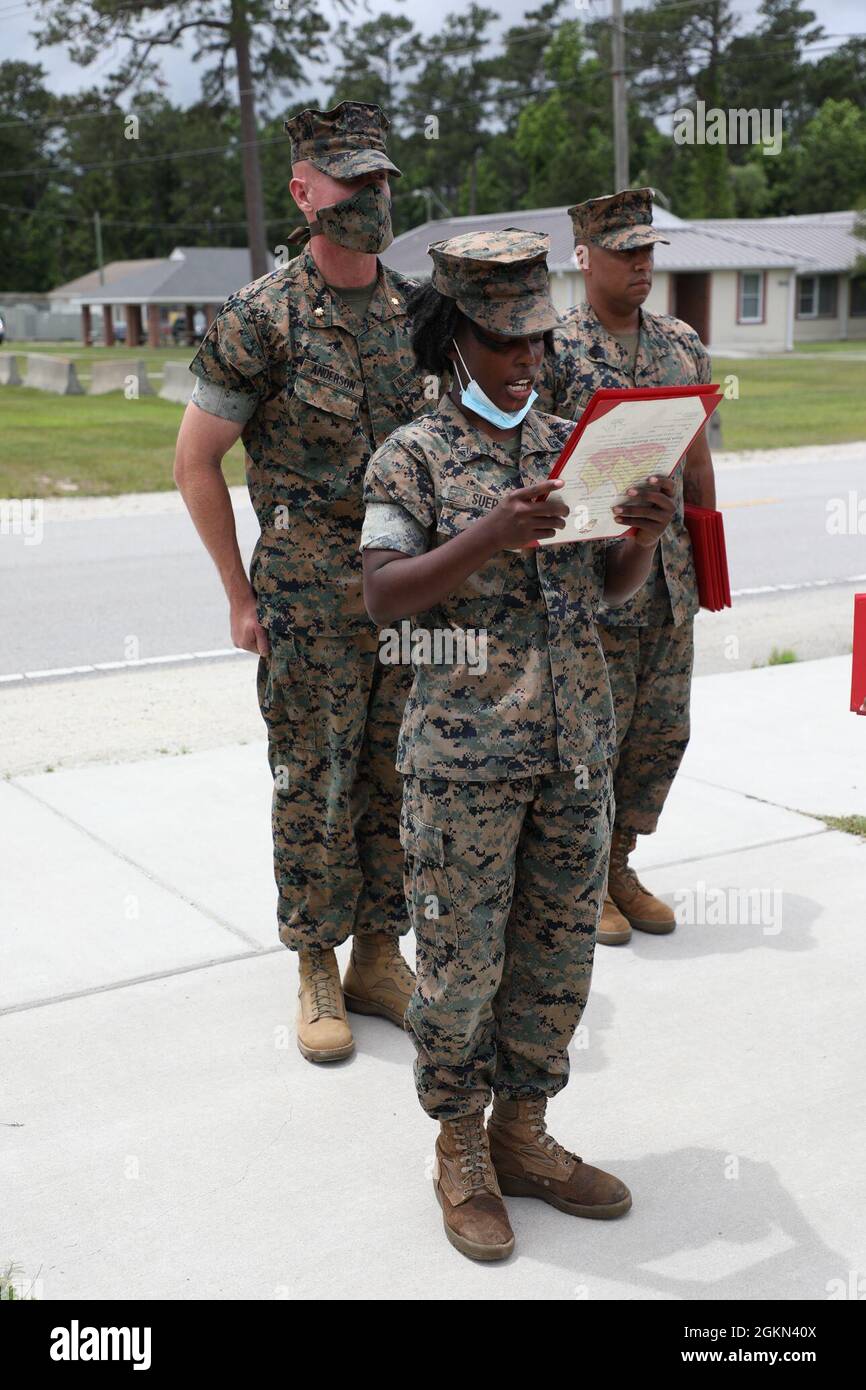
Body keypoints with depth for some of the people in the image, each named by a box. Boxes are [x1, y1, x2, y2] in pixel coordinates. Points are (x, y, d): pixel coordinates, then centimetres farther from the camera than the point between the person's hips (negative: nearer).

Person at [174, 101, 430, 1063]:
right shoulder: (262, 318, -8)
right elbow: (195, 461, -4)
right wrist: (242, 596, -4)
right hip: (312, 595, -5)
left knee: (397, 778, 9)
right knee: (315, 787, 2)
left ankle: (380, 957, 23)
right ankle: (316, 973, 18)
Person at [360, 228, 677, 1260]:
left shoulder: (569, 444, 10)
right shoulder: (414, 456, -4)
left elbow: (616, 586, 12)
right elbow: (381, 594, -15)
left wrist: (647, 532, -10)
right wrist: (490, 537, -28)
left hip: (578, 746, 5)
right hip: (464, 753, -5)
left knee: (559, 953, 13)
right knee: (462, 960, 5)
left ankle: (522, 1135, 31)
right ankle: (461, 1156, 24)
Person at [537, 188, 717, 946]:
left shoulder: (683, 344, 11)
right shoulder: (555, 349, -8)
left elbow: (697, 459, 16)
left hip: (670, 576, 6)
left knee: (663, 731, 11)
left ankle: (617, 865, 28)